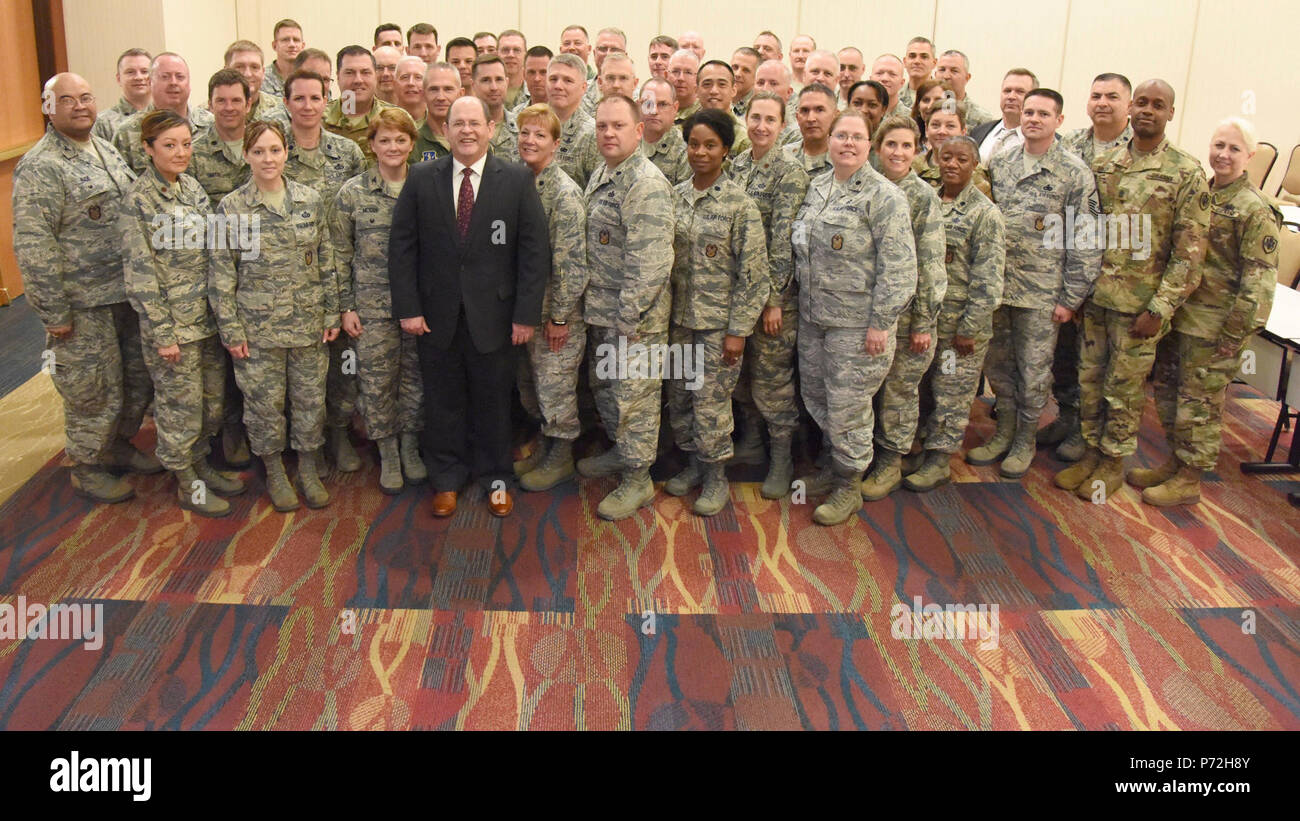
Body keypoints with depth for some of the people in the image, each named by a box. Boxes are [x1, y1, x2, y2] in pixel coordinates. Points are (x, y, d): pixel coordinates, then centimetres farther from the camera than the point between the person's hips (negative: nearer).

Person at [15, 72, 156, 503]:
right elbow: (32, 247, -18)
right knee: (94, 390, 4)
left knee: (139, 379, 18)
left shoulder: (106, 150, 11)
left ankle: (118, 444, 40)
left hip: (128, 292, 8)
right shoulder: (40, 167, -15)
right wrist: (53, 313, -18)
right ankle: (86, 468, 24)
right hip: (83, 305, -8)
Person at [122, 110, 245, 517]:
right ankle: (187, 485, 21)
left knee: (211, 399, 16)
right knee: (181, 405, 5)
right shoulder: (138, 200, -14)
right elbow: (139, 273, -15)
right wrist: (163, 333, -16)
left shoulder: (192, 187, 7)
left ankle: (201, 466, 35)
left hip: (206, 316, 7)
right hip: (172, 321, -7)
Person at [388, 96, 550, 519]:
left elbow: (535, 250, -4)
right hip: (436, 315, 1)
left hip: (493, 314, -1)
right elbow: (401, 246, 2)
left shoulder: (517, 180, -3)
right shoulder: (422, 179, 1)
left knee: (492, 400, 10)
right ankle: (447, 479, 28)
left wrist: (526, 314, -8)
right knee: (442, 400, 11)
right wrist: (408, 308, -4)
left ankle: (495, 478, 29)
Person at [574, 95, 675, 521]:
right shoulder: (600, 175, 10)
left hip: (635, 315, -9)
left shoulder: (647, 185, -20)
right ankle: (621, 450, 42)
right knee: (605, 385, 22)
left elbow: (650, 262, -24)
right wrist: (597, 307, 16)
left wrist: (628, 318, -23)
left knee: (634, 394, 2)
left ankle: (638, 480, 15)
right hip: (600, 310, 9)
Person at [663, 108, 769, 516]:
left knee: (711, 402, 0)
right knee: (680, 397, 12)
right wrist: (666, 312, 9)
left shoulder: (739, 204, -10)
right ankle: (693, 462, 32)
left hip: (718, 322, -5)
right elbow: (666, 257, 12)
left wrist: (738, 330, -13)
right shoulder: (675, 196, 5)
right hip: (680, 318, 5)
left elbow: (753, 274, -10)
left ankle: (716, 476, 18)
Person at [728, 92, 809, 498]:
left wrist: (774, 297, -17)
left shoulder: (790, 172, -11)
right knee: (741, 368, 16)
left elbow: (784, 237, -15)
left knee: (772, 374, 0)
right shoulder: (736, 165, 7)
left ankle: (782, 460, 13)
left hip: (773, 288, -6)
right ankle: (751, 440, 33)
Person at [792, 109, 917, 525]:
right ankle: (832, 464, 36)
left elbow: (897, 265, -15)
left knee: (848, 403, 1)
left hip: (856, 320, -7)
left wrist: (881, 322, -18)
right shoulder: (815, 187, 10)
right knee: (816, 394, 16)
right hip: (812, 315, 7)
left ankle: (849, 485, 17)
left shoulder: (884, 195, -11)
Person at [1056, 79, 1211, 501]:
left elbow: (1189, 252, -10)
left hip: (1140, 304, -4)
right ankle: (1092, 451, 28)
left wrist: (1160, 309, -14)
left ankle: (1114, 462, 22)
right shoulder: (1102, 165, 6)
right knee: (1090, 380, 12)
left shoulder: (1186, 173, -8)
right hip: (1095, 296, 4)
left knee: (1125, 388, 6)